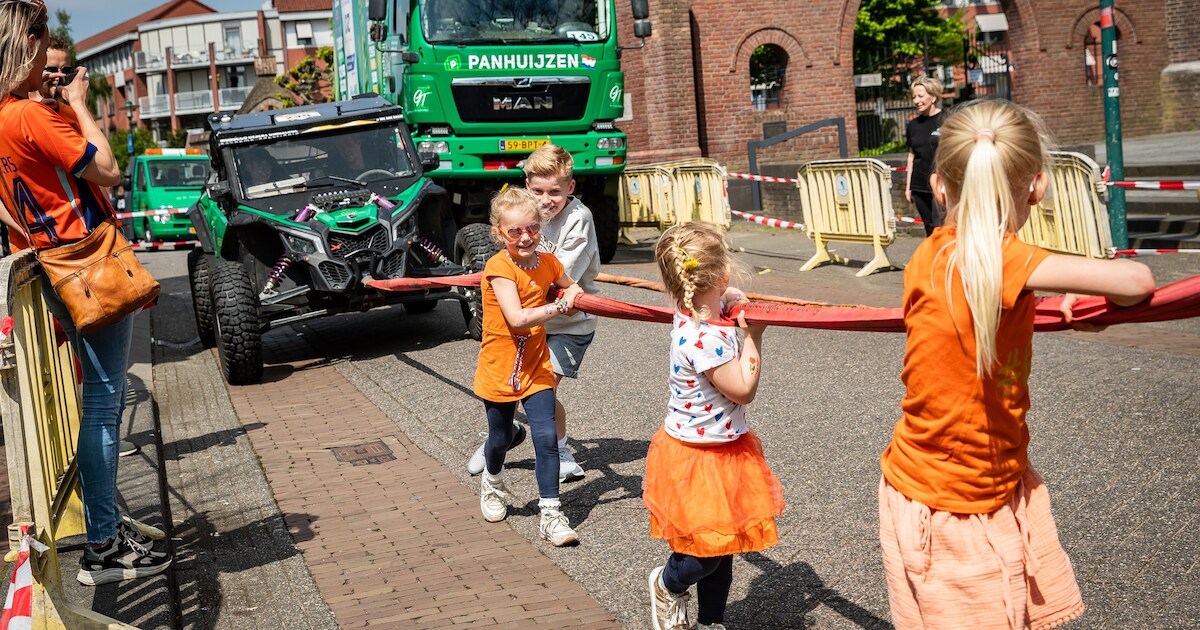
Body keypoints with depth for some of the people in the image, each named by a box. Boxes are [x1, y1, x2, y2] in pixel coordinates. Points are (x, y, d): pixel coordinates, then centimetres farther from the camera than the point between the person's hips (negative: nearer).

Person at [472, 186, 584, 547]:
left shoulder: (547, 263, 0)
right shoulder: (499, 268, -19)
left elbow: (574, 290, 20)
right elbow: (518, 319, -30)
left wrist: (573, 295, -3)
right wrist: (559, 305, -25)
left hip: (536, 368, 3)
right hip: (499, 370, -3)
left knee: (546, 438, -6)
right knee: (500, 439, 14)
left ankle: (551, 514, 1)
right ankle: (493, 483, 45)